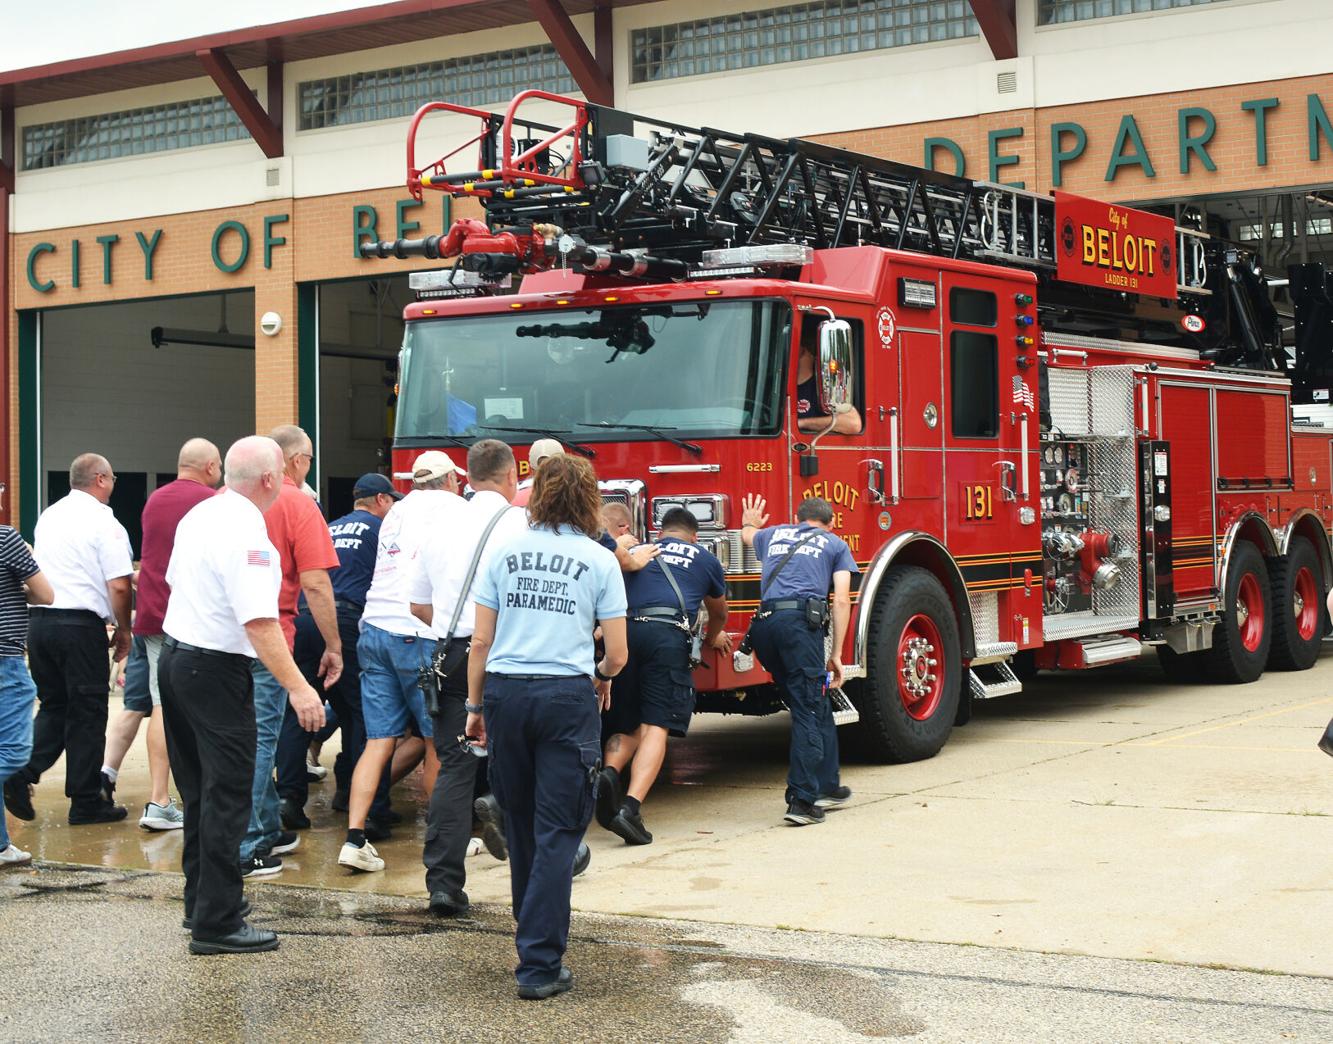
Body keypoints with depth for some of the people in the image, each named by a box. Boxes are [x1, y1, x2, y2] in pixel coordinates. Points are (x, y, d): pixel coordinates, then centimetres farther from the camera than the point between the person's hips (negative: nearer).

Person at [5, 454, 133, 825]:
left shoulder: (49, 516, 12)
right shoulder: (104, 523, -9)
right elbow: (119, 586, -14)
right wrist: (123, 630, 0)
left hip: (39, 620, 6)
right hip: (81, 625, -6)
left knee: (53, 706, 17)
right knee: (87, 712, 4)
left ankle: (23, 776, 0)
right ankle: (86, 802, 9)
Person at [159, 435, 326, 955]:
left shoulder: (200, 515, 8)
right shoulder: (246, 533, -20)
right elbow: (259, 621, -27)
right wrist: (297, 687, -28)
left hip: (174, 655, 10)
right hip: (216, 670, -10)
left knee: (200, 789, 18)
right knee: (228, 795, -4)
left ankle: (202, 897, 28)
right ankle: (216, 922, -2)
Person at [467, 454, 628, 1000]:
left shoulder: (505, 553, 6)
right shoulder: (599, 561, 1)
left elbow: (480, 641, 6)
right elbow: (616, 655, 2)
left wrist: (474, 706, 15)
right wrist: (601, 676, 24)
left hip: (506, 692, 3)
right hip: (567, 696, -3)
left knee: (520, 822, 18)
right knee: (556, 831, 0)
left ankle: (534, 929, 36)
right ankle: (539, 964, -4)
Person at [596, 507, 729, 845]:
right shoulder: (705, 559, 26)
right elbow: (719, 612, 44)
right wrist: (713, 637, 65)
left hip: (624, 631, 3)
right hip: (668, 636, -3)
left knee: (626, 724, 13)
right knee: (656, 726, -7)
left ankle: (609, 772, -16)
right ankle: (630, 807, -23)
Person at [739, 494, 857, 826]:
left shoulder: (774, 534, 28)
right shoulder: (835, 544, 17)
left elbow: (748, 535, 54)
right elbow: (841, 601, 6)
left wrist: (750, 525, 77)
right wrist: (836, 655, 6)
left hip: (764, 623, 5)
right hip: (802, 621, -5)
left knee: (818, 708, 18)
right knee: (809, 712, -5)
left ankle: (827, 788, 25)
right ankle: (801, 800, -15)